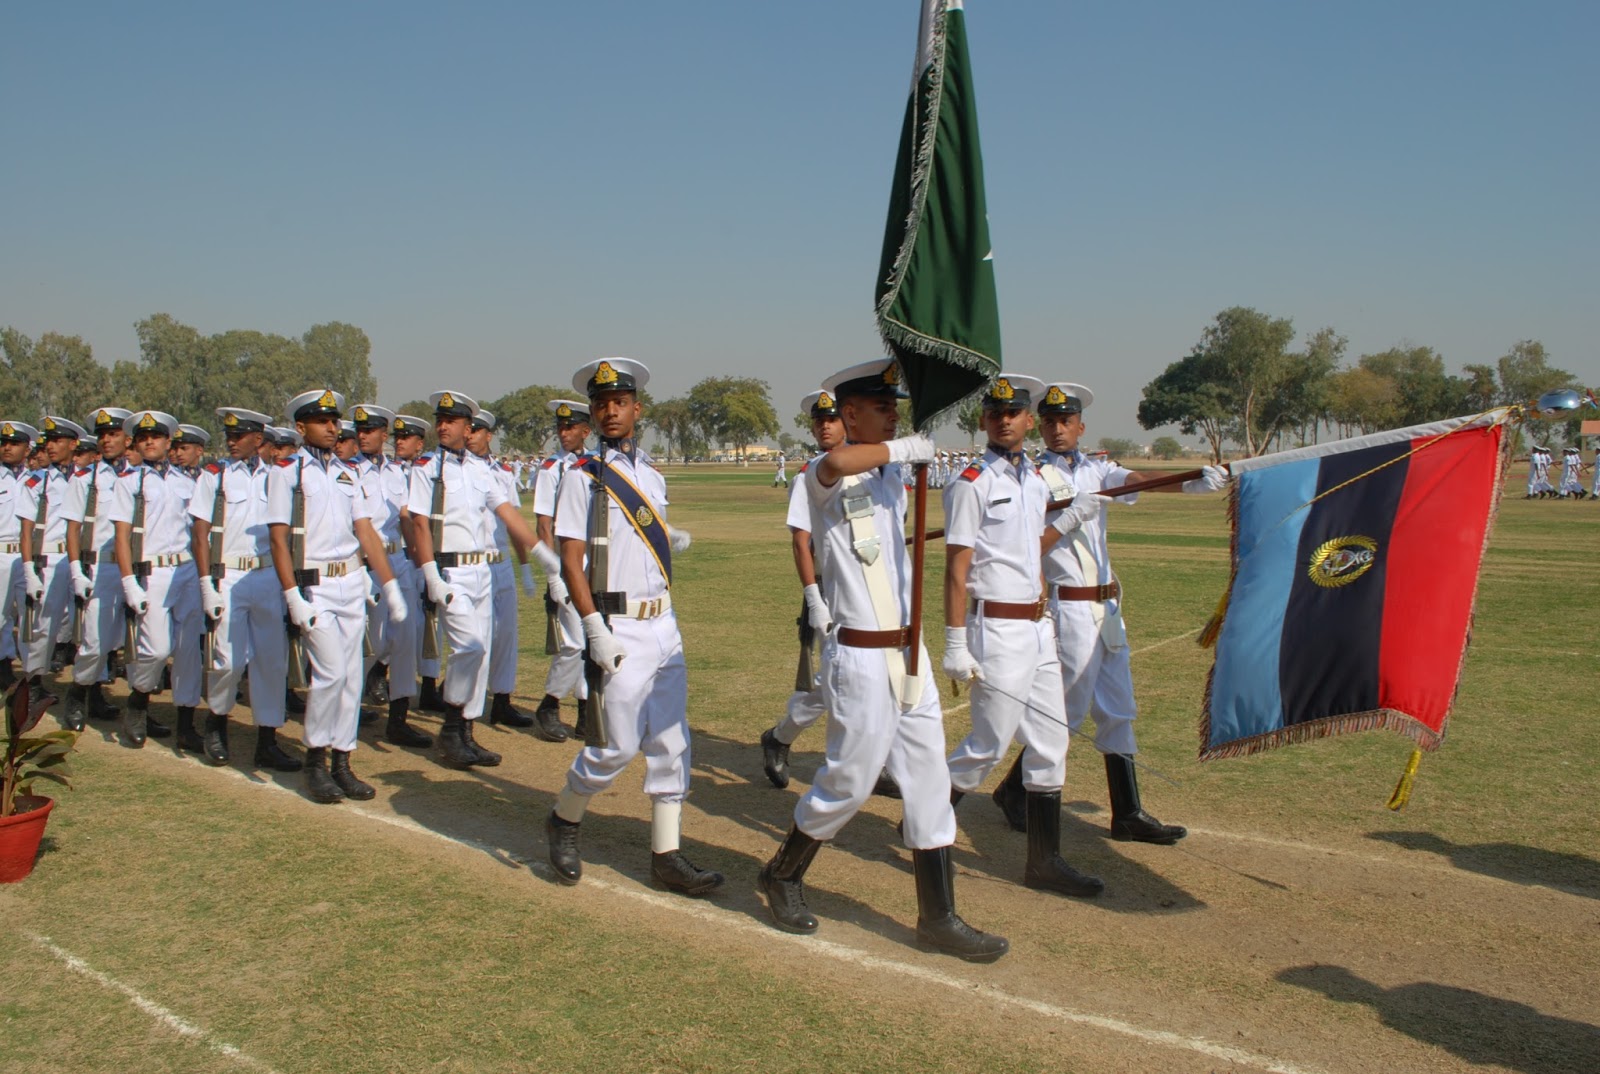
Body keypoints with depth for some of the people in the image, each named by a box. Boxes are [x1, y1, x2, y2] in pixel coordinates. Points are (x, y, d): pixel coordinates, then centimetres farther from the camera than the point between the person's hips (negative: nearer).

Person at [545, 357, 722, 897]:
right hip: (620, 625, -7)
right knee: (619, 745, -3)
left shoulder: (652, 475, 13)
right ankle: (563, 821, 23)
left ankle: (667, 856, 16)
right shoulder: (584, 477, -6)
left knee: (670, 742, 7)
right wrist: (595, 628, -19)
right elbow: (570, 561, -11)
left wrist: (671, 540, 3)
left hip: (664, 623, 7)